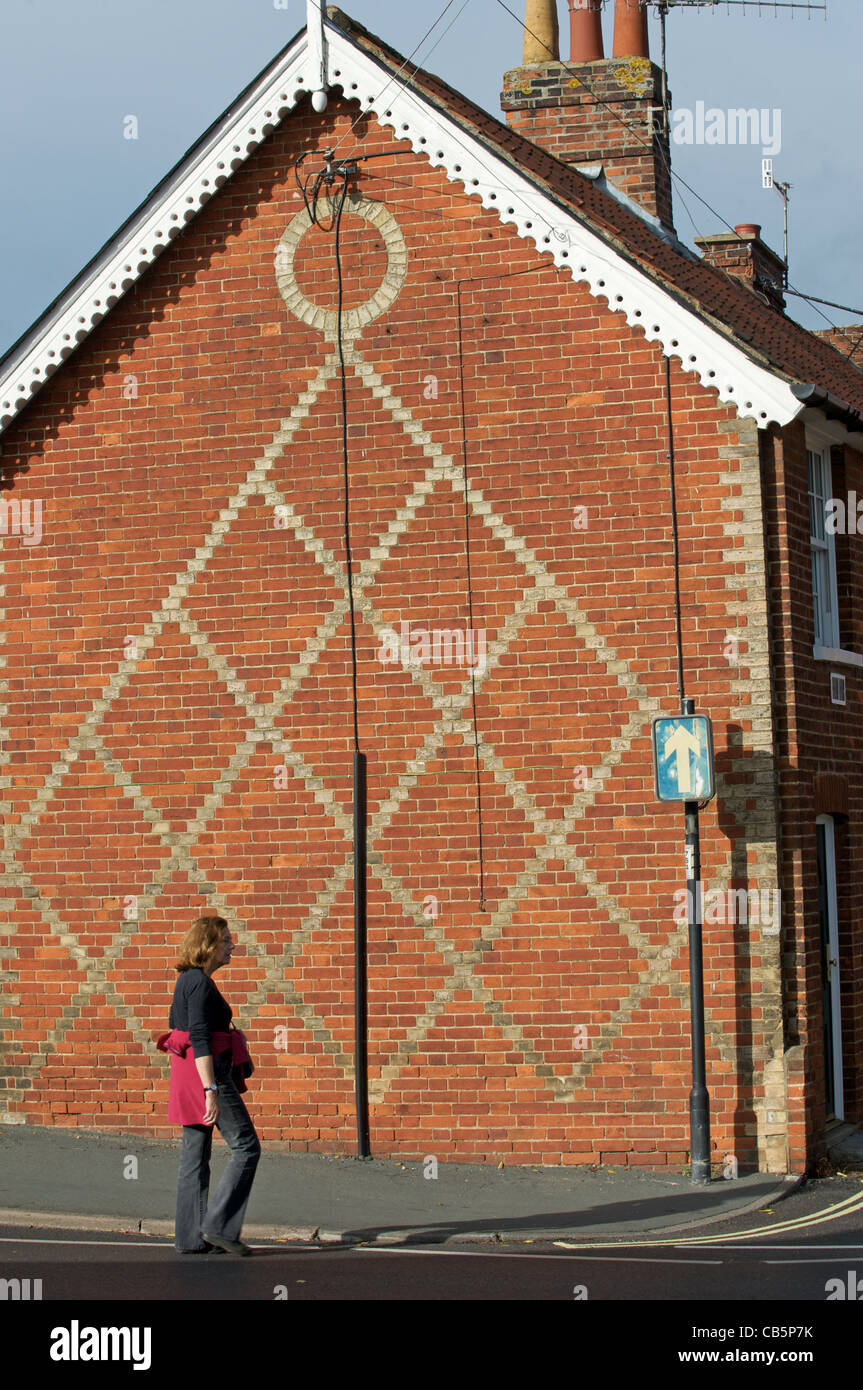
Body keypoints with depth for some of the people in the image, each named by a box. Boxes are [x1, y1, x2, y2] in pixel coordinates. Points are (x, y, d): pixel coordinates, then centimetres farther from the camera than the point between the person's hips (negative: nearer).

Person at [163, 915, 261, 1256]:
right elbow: (200, 1039, -22)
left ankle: (190, 1237, 10)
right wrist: (211, 1091, -25)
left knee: (195, 1156, 9)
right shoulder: (200, 983, -15)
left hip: (187, 1073, 10)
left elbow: (175, 1023, 24)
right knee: (246, 1147, -4)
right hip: (207, 1071, -10)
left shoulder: (187, 980, 14)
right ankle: (220, 1226, -6)